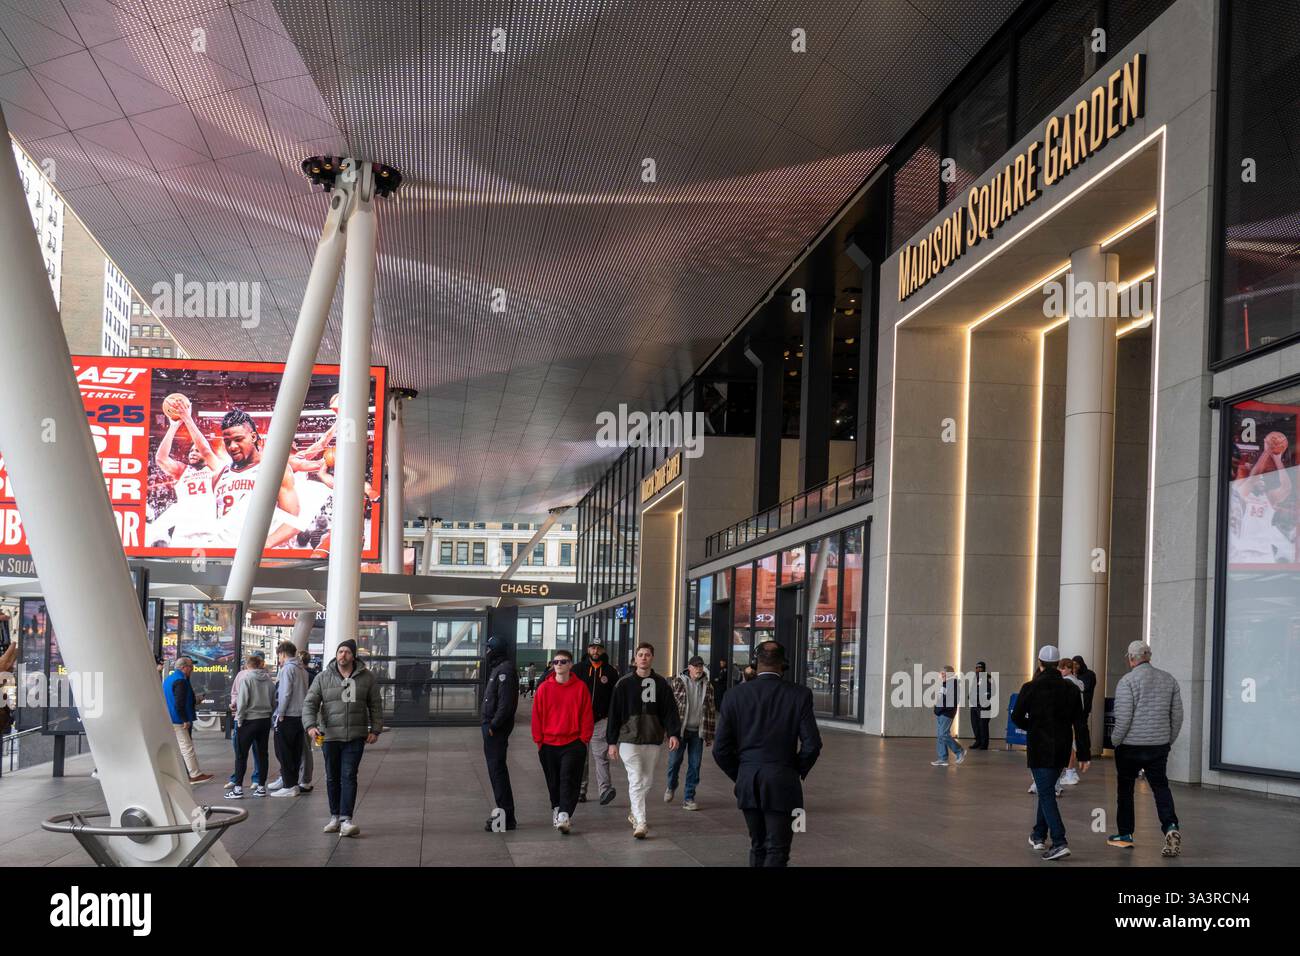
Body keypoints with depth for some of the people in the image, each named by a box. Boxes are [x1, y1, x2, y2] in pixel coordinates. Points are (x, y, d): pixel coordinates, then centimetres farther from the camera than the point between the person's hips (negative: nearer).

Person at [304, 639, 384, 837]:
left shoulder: (367, 677, 3)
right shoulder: (323, 678, 1)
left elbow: (375, 705, 8)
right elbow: (309, 703, -2)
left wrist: (375, 729, 1)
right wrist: (310, 725, -17)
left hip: (355, 737, -1)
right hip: (330, 736, 1)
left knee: (349, 777, -8)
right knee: (332, 778, 10)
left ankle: (345, 819, -11)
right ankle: (334, 817, 21)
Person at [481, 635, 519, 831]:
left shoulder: (504, 670, -15)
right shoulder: (497, 669, 17)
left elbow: (506, 703, -22)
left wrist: (494, 726, -21)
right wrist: (490, 725, 13)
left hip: (497, 728, -11)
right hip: (492, 726, 11)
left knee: (497, 770, -8)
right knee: (496, 769, 14)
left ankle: (506, 816, -6)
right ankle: (504, 813, 21)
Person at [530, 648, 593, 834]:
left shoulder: (580, 688, -1)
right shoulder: (544, 688, 1)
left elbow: (586, 716, 1)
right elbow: (537, 716, 5)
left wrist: (584, 739, -3)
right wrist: (538, 740, 2)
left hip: (573, 743, -2)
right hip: (549, 744, 2)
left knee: (568, 780, -11)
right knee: (553, 782, 12)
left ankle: (564, 816, -16)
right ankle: (556, 810, 29)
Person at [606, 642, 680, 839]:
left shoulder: (661, 684, 5)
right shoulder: (624, 683, 0)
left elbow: (669, 710, 3)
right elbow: (614, 713, 1)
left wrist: (673, 733, -12)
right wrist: (612, 742, -2)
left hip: (653, 741, 3)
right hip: (629, 739, -3)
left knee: (647, 780, 11)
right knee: (636, 779, -11)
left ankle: (635, 813, 31)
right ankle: (640, 822, -14)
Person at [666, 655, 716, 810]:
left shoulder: (707, 686, 6)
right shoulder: (677, 682, -3)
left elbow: (711, 711, 10)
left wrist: (709, 736, 8)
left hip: (698, 732, 2)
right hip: (679, 730, -2)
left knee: (694, 765, 3)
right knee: (674, 761, 1)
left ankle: (689, 798, 11)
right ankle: (671, 787, 29)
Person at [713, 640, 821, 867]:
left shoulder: (735, 694, 0)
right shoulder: (799, 694, -5)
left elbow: (721, 749, -1)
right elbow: (811, 744, -8)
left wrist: (740, 775, 13)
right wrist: (798, 772, 9)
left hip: (747, 782, 3)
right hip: (783, 784, -3)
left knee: (758, 846, 17)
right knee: (777, 851, 0)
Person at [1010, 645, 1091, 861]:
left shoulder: (1031, 687, -10)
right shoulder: (1071, 689, 1)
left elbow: (1017, 717, -5)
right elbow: (1080, 724, 0)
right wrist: (1084, 754, 1)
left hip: (1039, 749, -5)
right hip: (1062, 750, 5)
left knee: (1046, 794, -5)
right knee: (1046, 789, 21)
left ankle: (1060, 843, -18)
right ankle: (1038, 836, 30)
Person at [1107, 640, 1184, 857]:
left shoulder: (1127, 681, -11)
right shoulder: (1169, 679, 6)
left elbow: (1123, 718, -15)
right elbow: (1177, 715, 9)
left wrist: (1115, 740, -2)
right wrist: (1169, 740, 19)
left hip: (1131, 746, -4)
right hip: (1160, 745, 4)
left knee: (1125, 789, 10)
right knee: (1160, 786, 7)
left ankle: (1125, 834, 18)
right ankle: (1171, 826, -15)